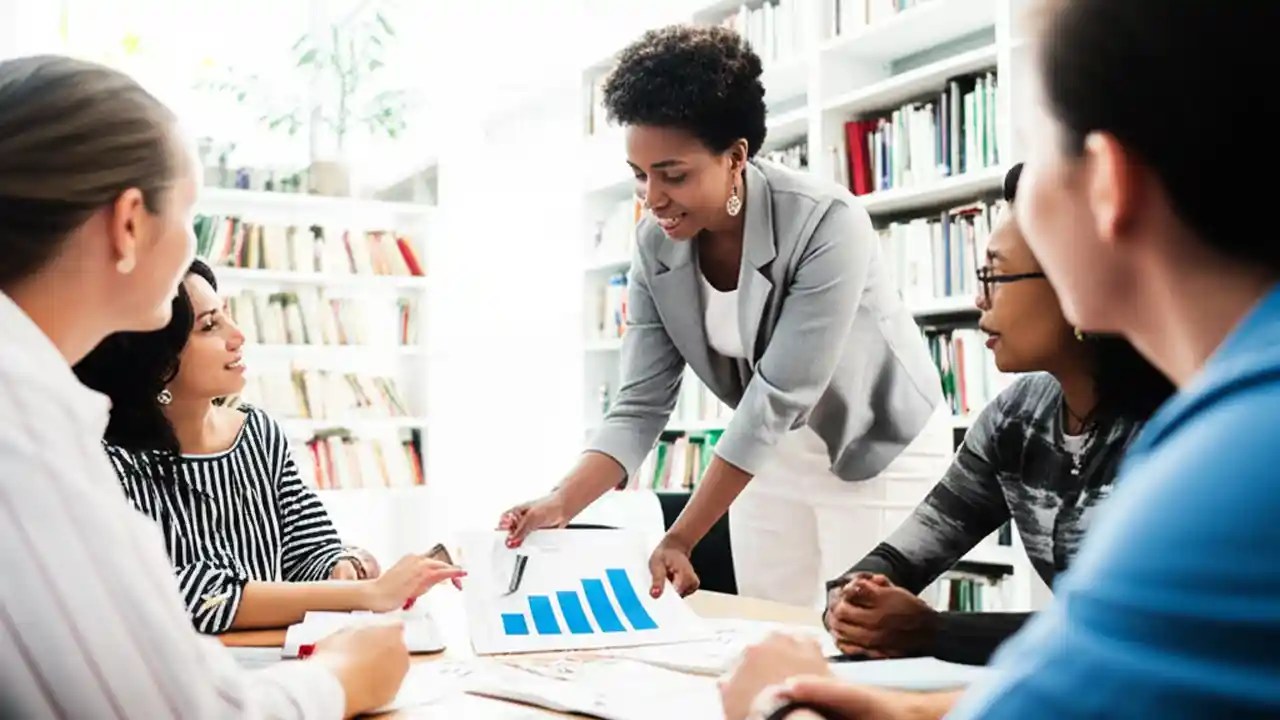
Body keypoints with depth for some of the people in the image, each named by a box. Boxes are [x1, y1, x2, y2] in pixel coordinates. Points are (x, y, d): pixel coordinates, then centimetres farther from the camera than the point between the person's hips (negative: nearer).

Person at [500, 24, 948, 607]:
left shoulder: (826, 224, -30)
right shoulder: (655, 244, -13)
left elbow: (777, 398, -32)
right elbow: (640, 405, -13)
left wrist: (680, 540, -33)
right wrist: (561, 505, -29)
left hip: (879, 451, -5)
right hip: (772, 455, 5)